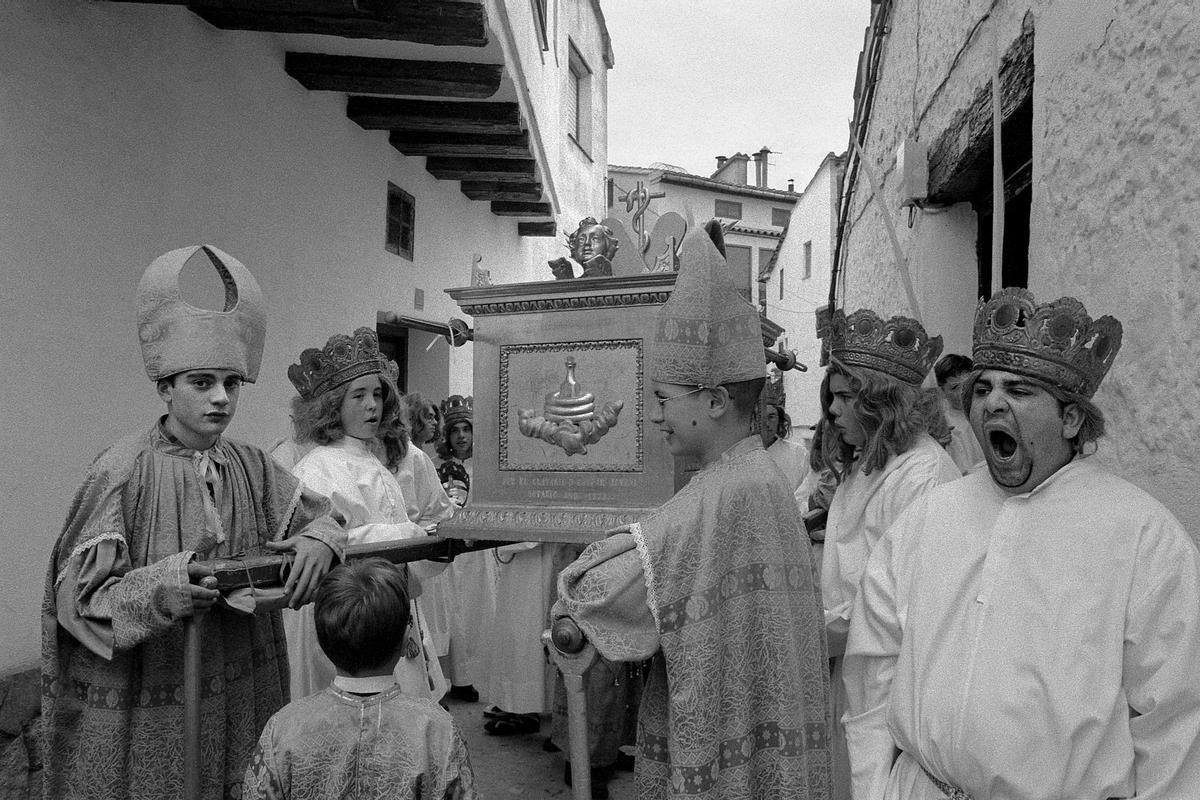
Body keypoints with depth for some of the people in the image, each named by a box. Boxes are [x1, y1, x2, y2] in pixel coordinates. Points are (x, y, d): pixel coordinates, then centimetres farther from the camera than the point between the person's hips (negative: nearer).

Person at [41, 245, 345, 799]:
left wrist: (320, 541, -16)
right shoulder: (123, 471, -14)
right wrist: (161, 587, -31)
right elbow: (78, 596, -14)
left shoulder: (252, 467, 2)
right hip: (147, 706, -4)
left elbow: (321, 518, 7)